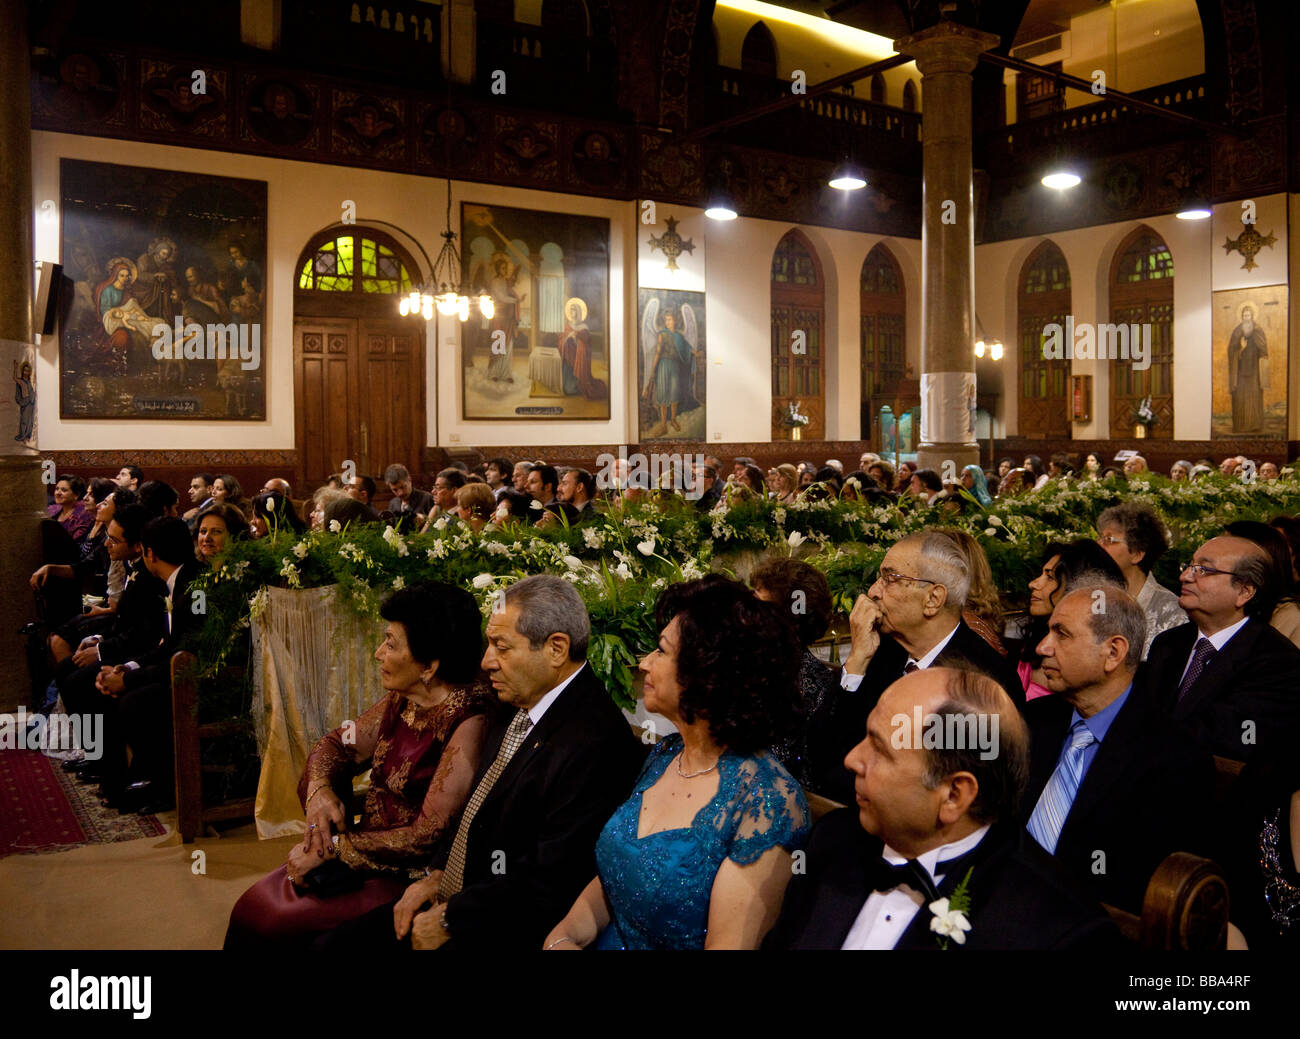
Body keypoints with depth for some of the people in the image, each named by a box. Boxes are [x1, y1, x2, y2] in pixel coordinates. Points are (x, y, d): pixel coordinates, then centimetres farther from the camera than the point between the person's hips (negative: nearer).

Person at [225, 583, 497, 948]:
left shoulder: (469, 722, -22)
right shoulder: (404, 698, 2)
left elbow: (430, 836, -23)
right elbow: (339, 744, 14)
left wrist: (334, 848, -17)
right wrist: (319, 790, -8)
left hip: (410, 877, -7)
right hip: (365, 846, 7)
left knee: (275, 924, -15)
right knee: (252, 907, -5)